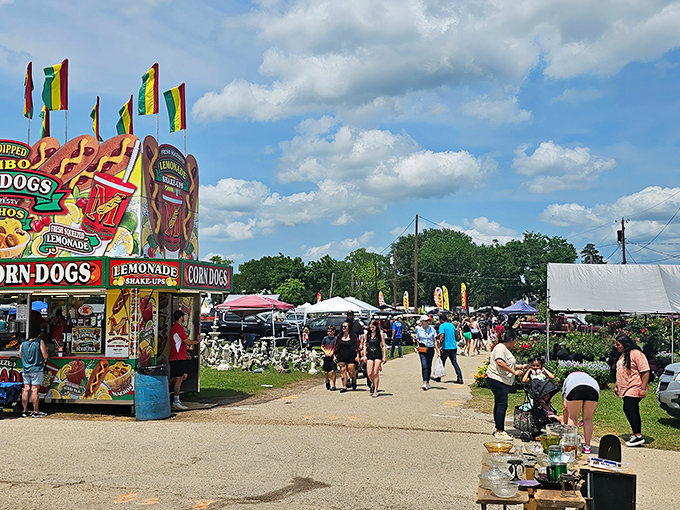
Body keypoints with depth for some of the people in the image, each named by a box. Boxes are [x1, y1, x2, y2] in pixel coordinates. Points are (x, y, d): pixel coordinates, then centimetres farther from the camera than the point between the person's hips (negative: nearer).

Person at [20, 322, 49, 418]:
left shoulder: (23, 343, 6)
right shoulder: (40, 342, -9)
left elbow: (20, 355, 18)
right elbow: (45, 356, -9)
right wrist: (45, 349, 9)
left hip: (26, 370, 5)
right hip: (36, 370, -5)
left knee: (26, 389, 9)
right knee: (34, 390, -4)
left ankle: (25, 411, 14)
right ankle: (36, 412, 0)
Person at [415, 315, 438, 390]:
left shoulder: (432, 329, 4)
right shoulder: (418, 329, 3)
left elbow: (435, 341, 5)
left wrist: (437, 350, 1)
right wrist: (418, 345, -2)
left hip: (430, 349, 2)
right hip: (422, 349, -2)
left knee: (429, 366, 7)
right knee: (424, 365, -14)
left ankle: (428, 382, 21)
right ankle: (424, 383, -21)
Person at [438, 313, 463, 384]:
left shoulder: (442, 326, -9)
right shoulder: (452, 325, 12)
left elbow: (442, 336, -22)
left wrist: (440, 346, -17)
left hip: (445, 347, -5)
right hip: (453, 347, 5)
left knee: (441, 363, 9)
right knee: (455, 363, 6)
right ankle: (460, 378, -2)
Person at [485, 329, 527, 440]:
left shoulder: (505, 349, 21)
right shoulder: (500, 347, -12)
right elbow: (500, 362, -26)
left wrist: (521, 367, 37)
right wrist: (514, 372, -23)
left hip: (503, 381, 11)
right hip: (496, 380, -11)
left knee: (499, 405, 13)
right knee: (502, 405, -11)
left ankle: (498, 430, 19)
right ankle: (500, 432, -10)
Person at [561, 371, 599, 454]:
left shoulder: (567, 380, 38)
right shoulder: (588, 377, 44)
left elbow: (565, 407, 29)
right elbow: (593, 407, 37)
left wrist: (565, 423, 40)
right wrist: (585, 419, 47)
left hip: (574, 388, -2)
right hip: (593, 389, 2)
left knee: (572, 418, 12)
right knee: (588, 419, 17)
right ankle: (587, 446, 19)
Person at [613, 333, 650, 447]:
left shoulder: (636, 354, -13)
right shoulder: (622, 355, 17)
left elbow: (645, 371, -16)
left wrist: (643, 389, -19)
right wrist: (616, 386, 24)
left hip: (634, 389, -9)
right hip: (625, 390, 9)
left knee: (629, 410, -14)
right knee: (632, 412, 10)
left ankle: (638, 436, -9)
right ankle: (637, 435, 16)